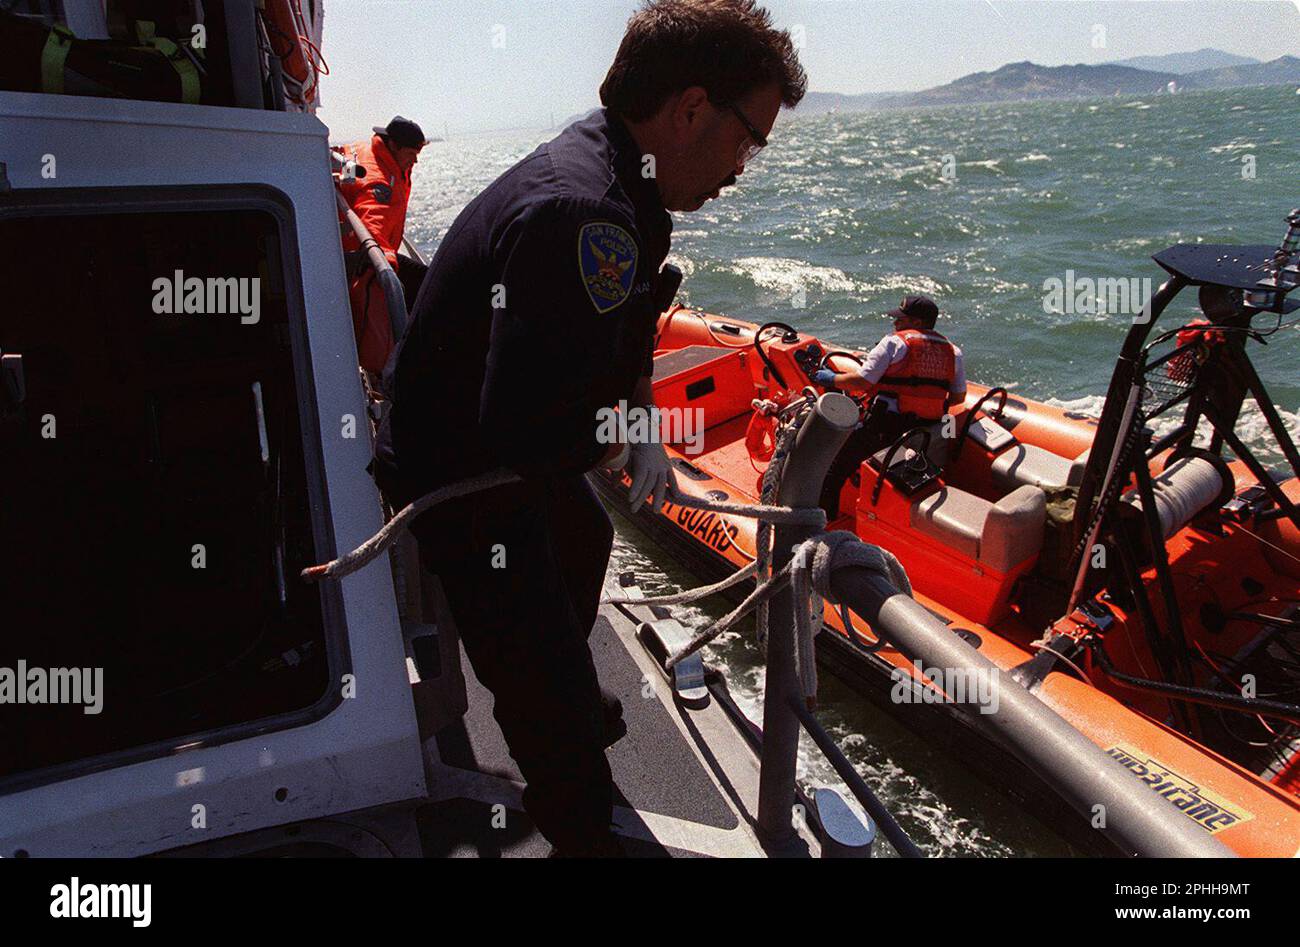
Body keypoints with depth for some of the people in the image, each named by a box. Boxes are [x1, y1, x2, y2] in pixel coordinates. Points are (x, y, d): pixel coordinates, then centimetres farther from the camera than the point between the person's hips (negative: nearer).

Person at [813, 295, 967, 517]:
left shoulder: (895, 342, -6)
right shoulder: (953, 351, 11)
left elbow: (862, 382, -11)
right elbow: (958, 397, 16)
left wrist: (832, 379, 5)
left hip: (887, 427, -6)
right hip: (929, 430, 6)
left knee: (835, 468, 2)